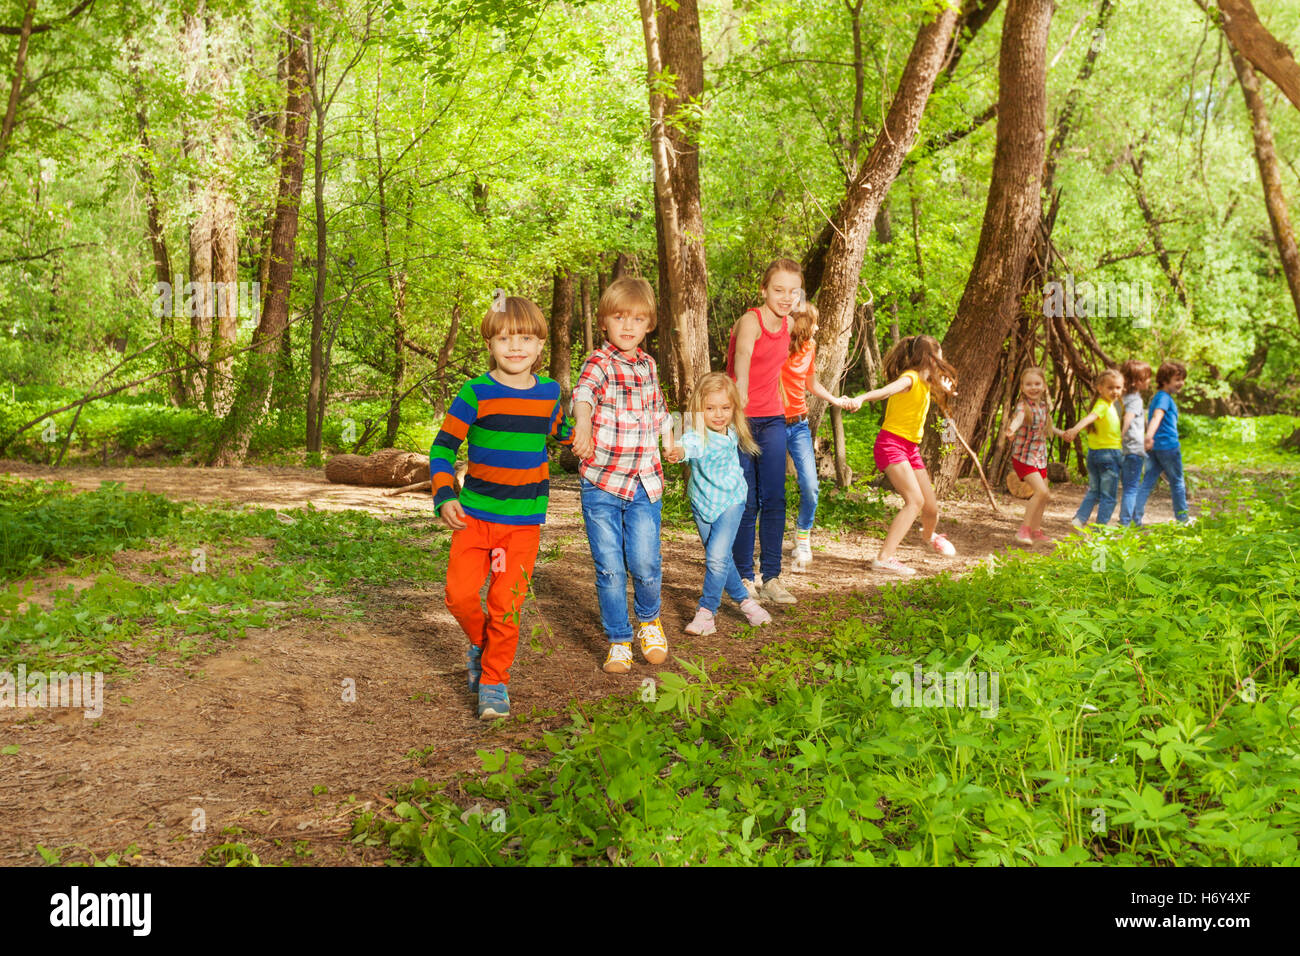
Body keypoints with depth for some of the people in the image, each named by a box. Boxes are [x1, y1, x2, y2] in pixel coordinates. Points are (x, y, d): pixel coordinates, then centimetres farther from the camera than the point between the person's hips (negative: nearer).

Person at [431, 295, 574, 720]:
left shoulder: (549, 391, 4)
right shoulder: (476, 393, -8)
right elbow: (443, 446, -6)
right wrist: (444, 498, -17)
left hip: (525, 521, 1)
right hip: (476, 515, -1)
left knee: (506, 603, -1)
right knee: (459, 594, -6)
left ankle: (494, 680, 16)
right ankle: (480, 644, 27)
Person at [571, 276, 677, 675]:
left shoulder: (648, 364, 10)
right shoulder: (600, 362, -9)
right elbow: (583, 392, -32)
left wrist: (669, 442, 33)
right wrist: (583, 424, -52)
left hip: (644, 483, 3)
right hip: (600, 483, -3)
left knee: (645, 564, -5)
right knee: (609, 569, 0)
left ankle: (649, 620, 25)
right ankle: (619, 641, 18)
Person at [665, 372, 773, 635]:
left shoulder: (732, 433, -13)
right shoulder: (697, 434, -26)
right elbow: (691, 443, -51)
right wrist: (681, 451, -71)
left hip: (731, 499, 0)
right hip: (703, 503, 0)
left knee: (717, 556, -14)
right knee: (720, 558, 13)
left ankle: (706, 611, -2)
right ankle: (744, 599, 35)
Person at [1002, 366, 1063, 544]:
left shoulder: (1042, 405, 5)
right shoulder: (1023, 406, -18)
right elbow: (1018, 418, -42)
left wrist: (1061, 433, 36)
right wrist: (1011, 430, -62)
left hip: (1040, 457, 8)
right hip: (1023, 456, -8)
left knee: (1045, 496, 15)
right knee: (1041, 491, -22)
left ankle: (1036, 531, 29)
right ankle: (1024, 529, -12)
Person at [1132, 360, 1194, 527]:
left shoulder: (1157, 397, 17)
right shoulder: (1164, 398, -13)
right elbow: (1157, 416, -31)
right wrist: (1149, 435, -47)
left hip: (1154, 448, 8)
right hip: (1168, 445, -8)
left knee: (1148, 482, 3)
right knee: (1177, 482, 10)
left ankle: (1135, 517, -8)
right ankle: (1182, 518, 24)